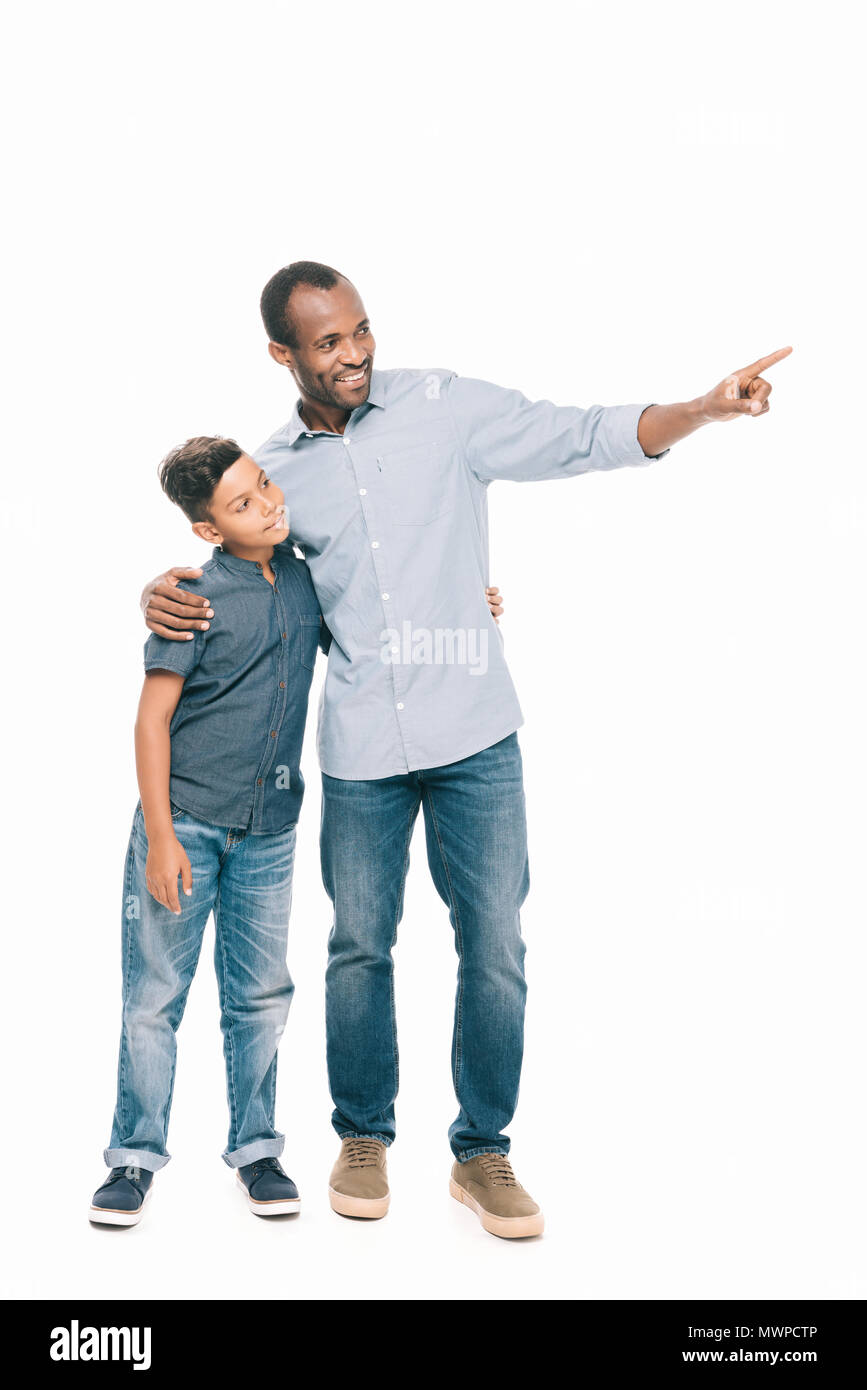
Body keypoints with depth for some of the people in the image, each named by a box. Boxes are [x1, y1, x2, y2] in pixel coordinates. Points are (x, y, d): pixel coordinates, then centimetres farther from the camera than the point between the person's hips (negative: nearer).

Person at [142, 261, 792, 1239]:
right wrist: (166, 594, 0)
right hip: (360, 748, 2)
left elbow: (581, 437, -3)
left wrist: (705, 407, -16)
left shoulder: (441, 406, -1)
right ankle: (363, 1138, 31)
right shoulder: (274, 470, 6)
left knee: (494, 947, 3)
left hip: (473, 732, -1)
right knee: (360, 945, 12)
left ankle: (481, 1151, 19)